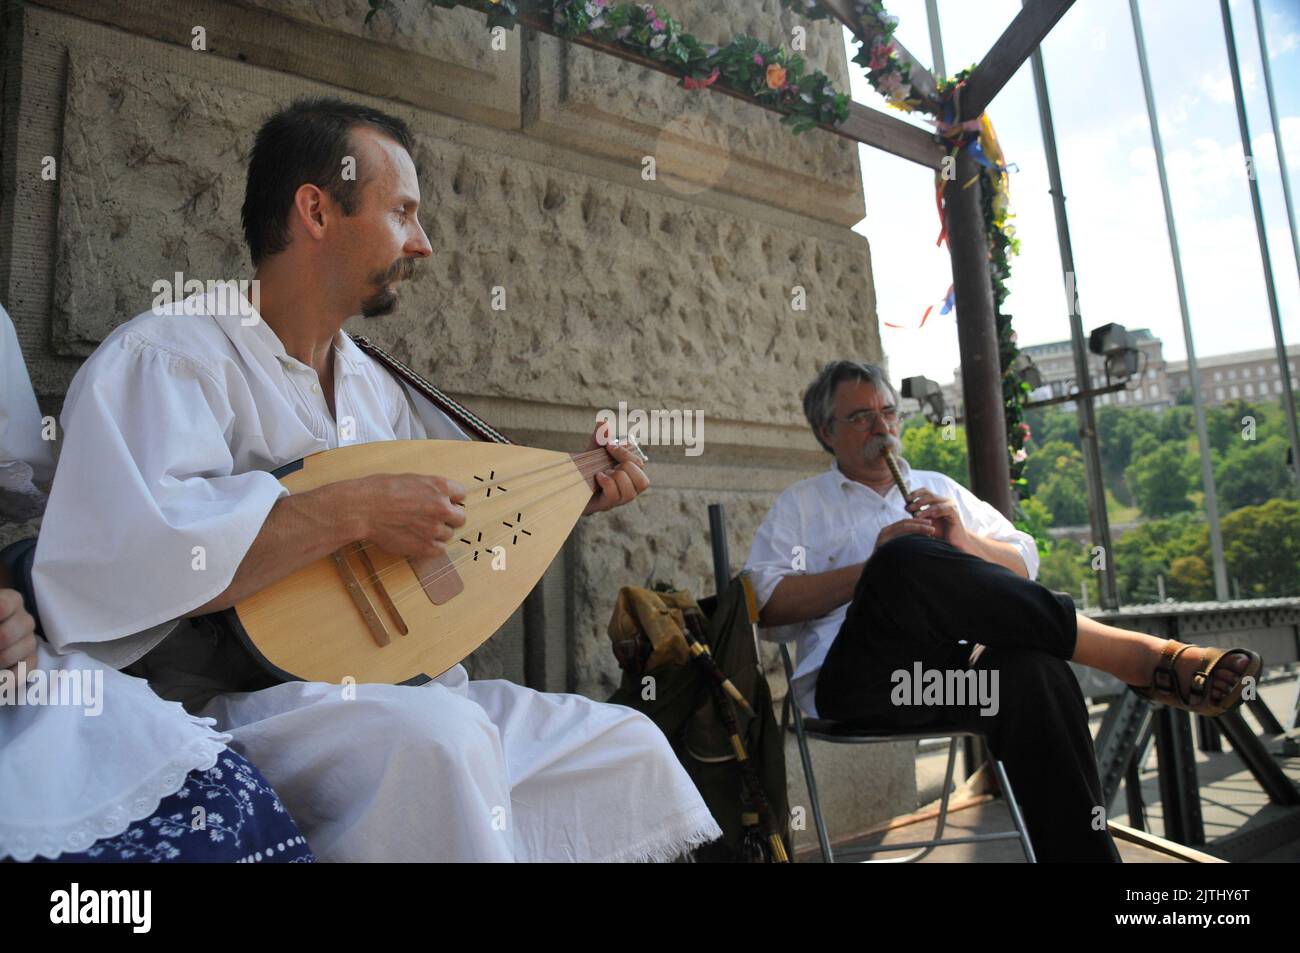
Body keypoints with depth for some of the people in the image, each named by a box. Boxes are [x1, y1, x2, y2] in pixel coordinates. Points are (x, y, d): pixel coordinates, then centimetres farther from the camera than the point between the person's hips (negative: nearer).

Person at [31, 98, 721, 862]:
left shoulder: (376, 388, 13)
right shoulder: (164, 357, -12)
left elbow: (460, 512, 23)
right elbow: (108, 564, -29)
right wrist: (356, 510, -27)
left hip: (412, 702, 8)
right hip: (243, 709, -7)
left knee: (628, 742, 0)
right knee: (439, 739, -37)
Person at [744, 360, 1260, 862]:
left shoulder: (941, 488, 30)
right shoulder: (801, 504, 19)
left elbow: (1023, 567, 22)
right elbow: (766, 604, 1)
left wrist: (964, 542, 0)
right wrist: (877, 566, -8)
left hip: (961, 670, 3)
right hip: (862, 685, -3)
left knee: (1034, 669, -34)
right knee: (908, 558, -33)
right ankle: (1144, 655, -26)